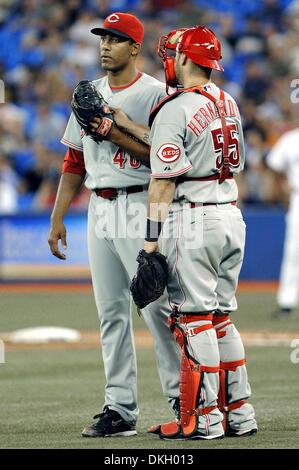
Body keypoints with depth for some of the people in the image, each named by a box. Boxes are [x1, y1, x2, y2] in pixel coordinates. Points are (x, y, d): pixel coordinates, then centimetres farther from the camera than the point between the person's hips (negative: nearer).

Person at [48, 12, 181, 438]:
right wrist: (57, 218, 13)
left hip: (141, 207, -7)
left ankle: (182, 397, 1)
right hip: (100, 210, 7)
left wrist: (115, 134, -19)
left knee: (156, 306, -8)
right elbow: (75, 161, 18)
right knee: (111, 311, 6)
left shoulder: (155, 94, -6)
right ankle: (120, 410, 8)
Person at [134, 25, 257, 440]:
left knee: (194, 319, -4)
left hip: (192, 219, -8)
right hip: (231, 216, 8)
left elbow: (164, 181, -16)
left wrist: (152, 239, -13)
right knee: (220, 316, 14)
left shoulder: (174, 111, -13)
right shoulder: (228, 104, 12)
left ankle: (203, 417, -4)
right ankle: (239, 413, 14)